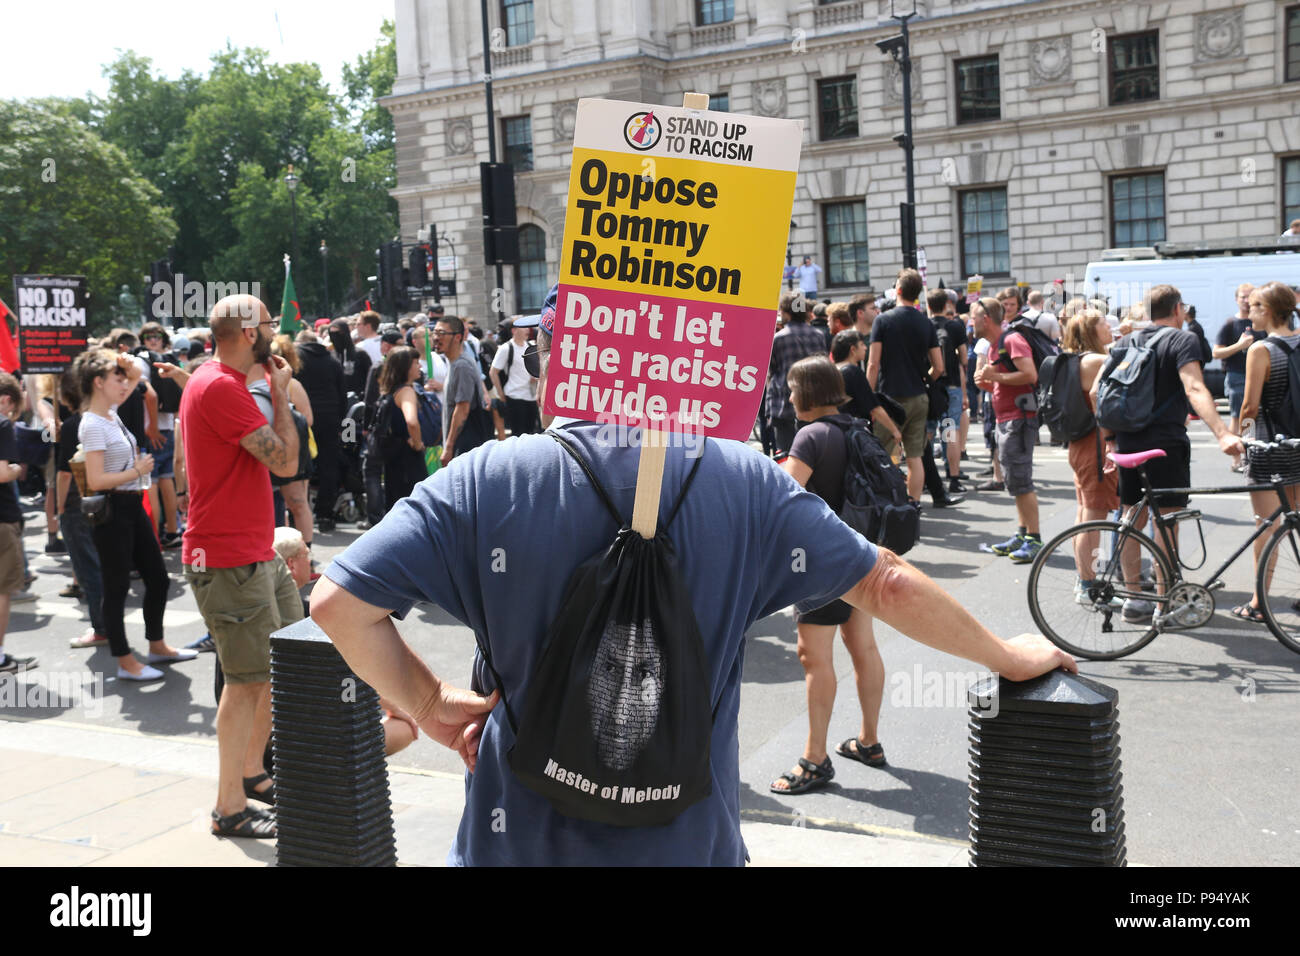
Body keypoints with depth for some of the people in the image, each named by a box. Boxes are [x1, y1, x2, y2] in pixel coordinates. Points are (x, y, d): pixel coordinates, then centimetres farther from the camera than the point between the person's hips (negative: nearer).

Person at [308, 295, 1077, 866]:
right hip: (690, 839, 1)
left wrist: (429, 703, 0)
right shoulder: (745, 481, -8)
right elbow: (888, 584, -2)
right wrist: (1007, 656, 13)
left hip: (524, 839, 0)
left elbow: (339, 602, -14)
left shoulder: (485, 481, -11)